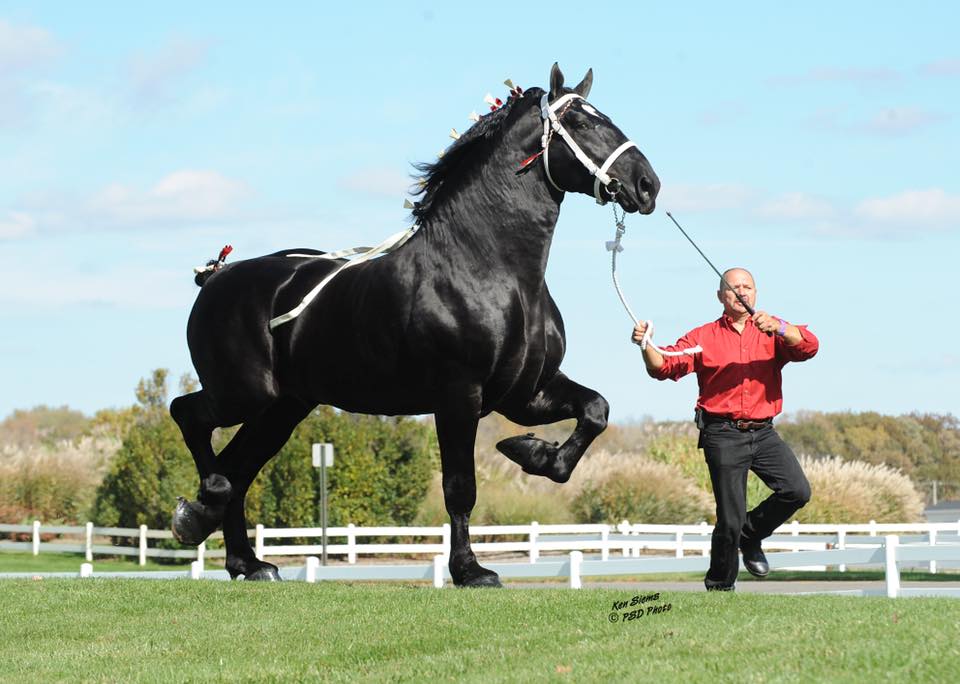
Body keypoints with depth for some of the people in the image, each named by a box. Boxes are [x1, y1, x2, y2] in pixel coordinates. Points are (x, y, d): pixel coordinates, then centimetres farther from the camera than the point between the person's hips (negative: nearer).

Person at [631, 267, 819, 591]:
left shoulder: (773, 332, 10)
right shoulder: (702, 337, 8)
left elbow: (809, 347, -8)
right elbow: (664, 366, -2)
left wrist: (778, 328, -25)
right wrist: (646, 346, -23)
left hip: (763, 433, 2)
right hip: (723, 435, -2)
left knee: (797, 491, -15)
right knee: (730, 520, -6)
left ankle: (750, 536, 10)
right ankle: (719, 586, 12)